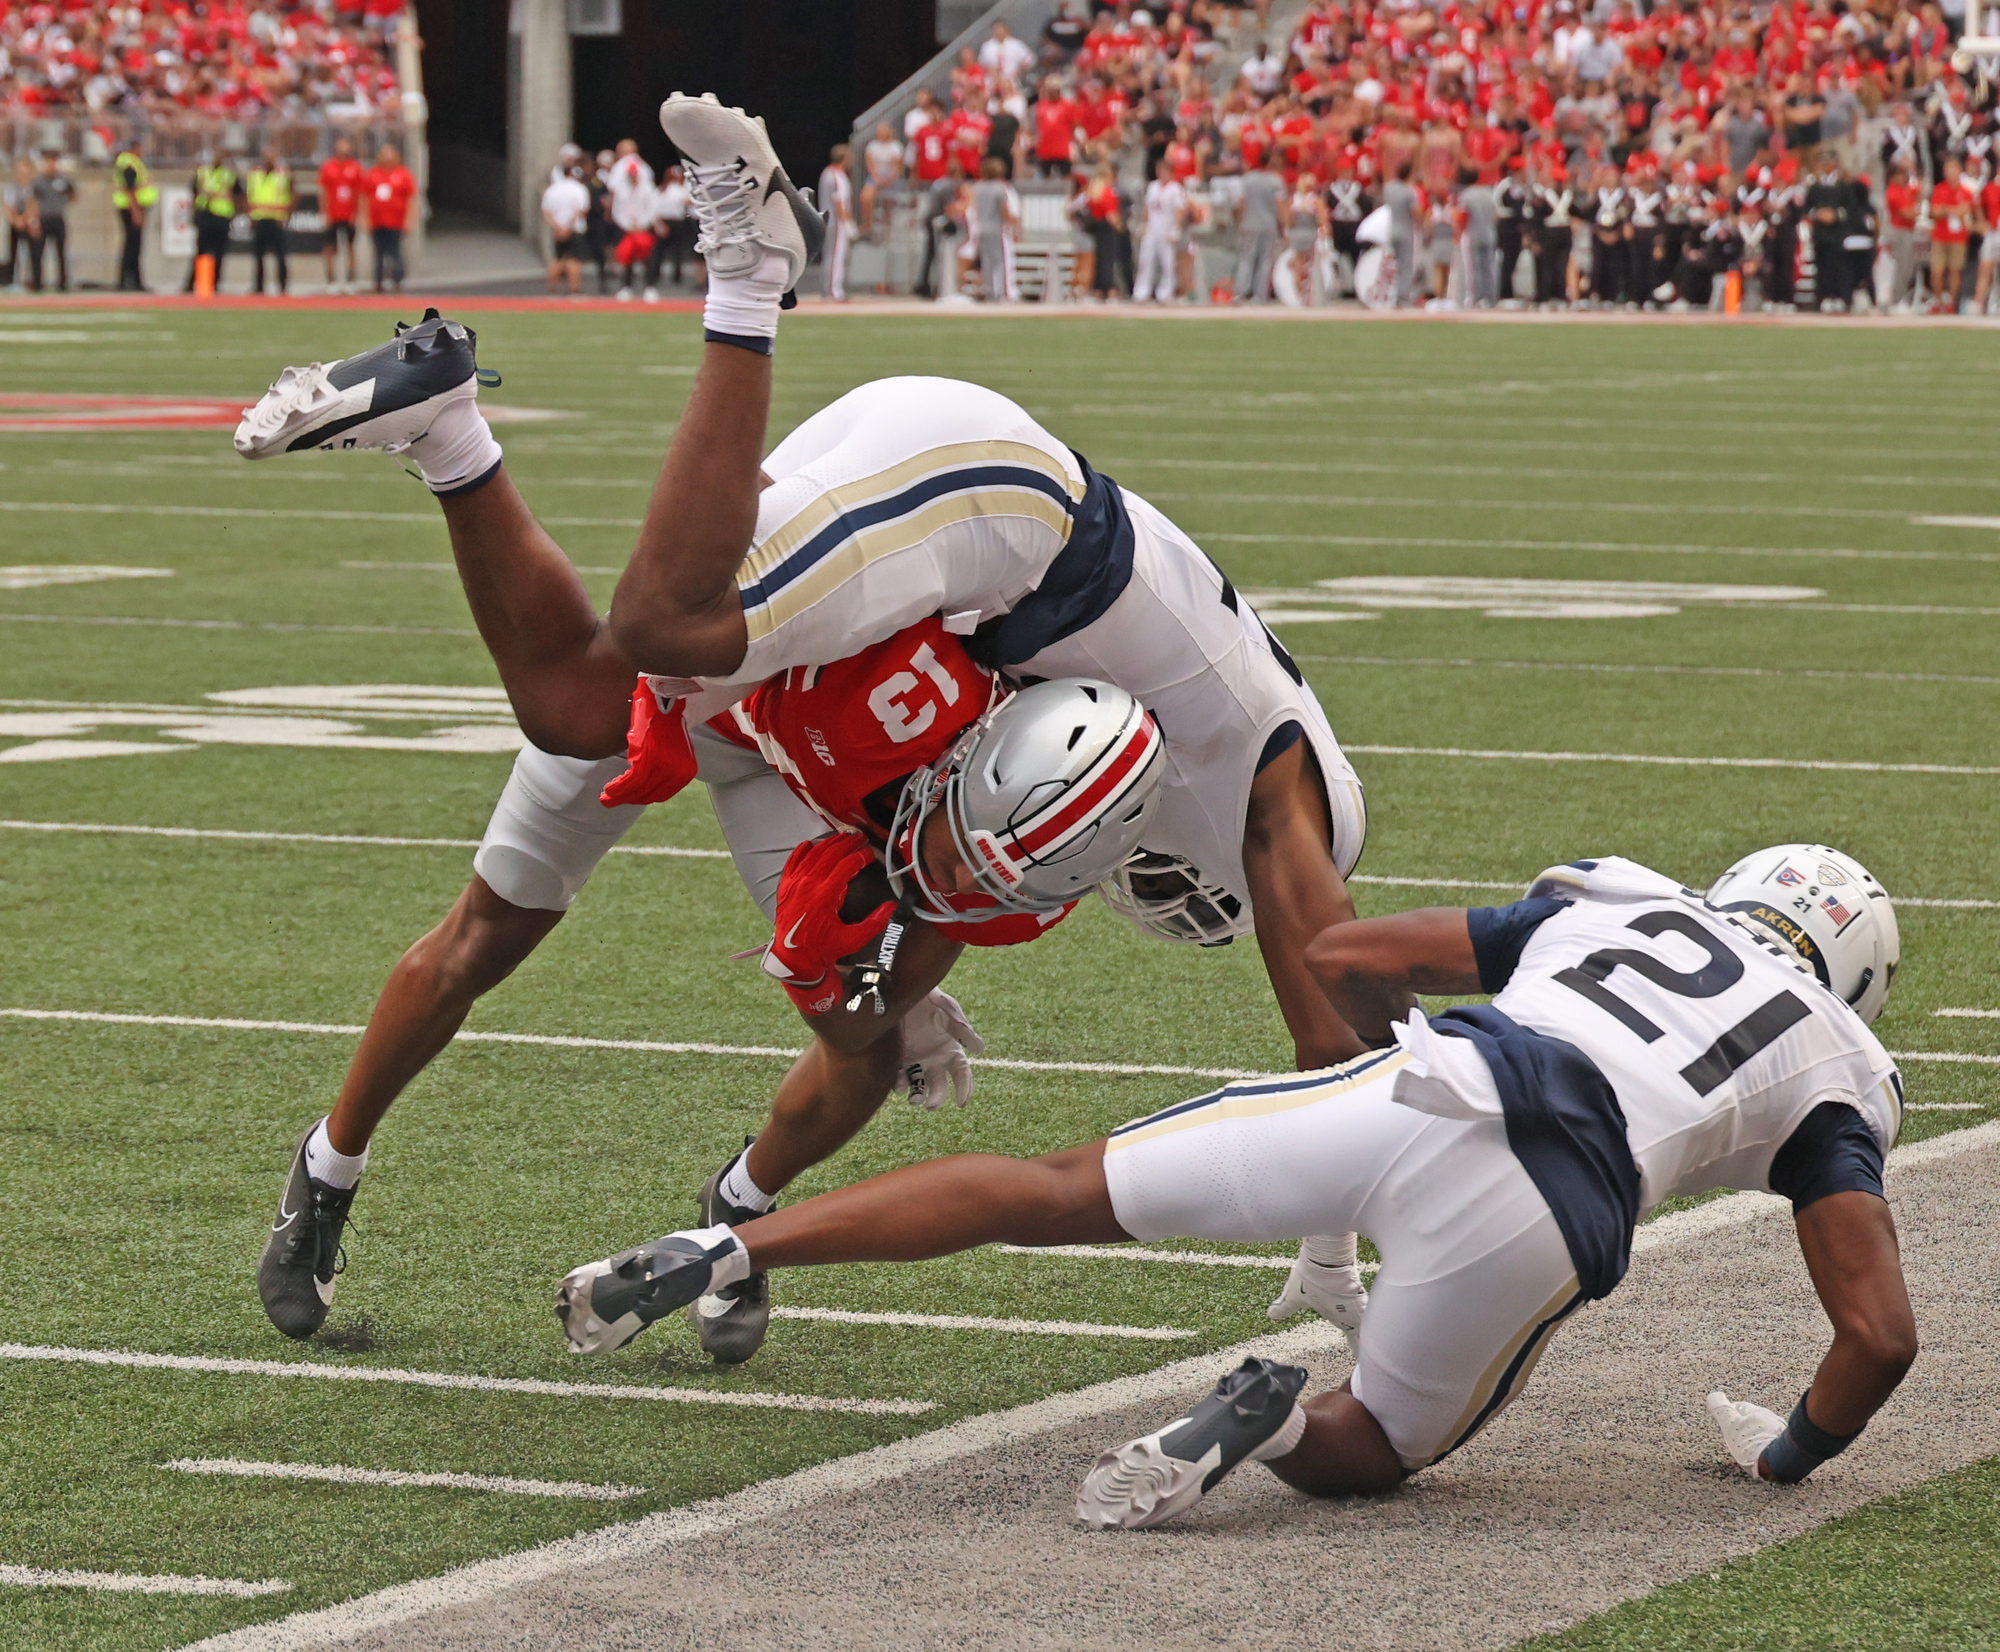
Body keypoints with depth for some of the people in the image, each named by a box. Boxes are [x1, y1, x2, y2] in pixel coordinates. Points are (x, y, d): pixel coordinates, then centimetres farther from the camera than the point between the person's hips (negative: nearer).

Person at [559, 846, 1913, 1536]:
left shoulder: (1611, 900, 32)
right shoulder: (1835, 1082, 25)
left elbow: (1342, 958, 29)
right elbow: (1880, 1334, 14)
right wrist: (1797, 1453, 34)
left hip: (1403, 1093, 2)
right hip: (1535, 1223, -2)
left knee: (1056, 1192, 11)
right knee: (1371, 1451, 22)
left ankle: (723, 1249, -5)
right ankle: (1278, 1426, -14)